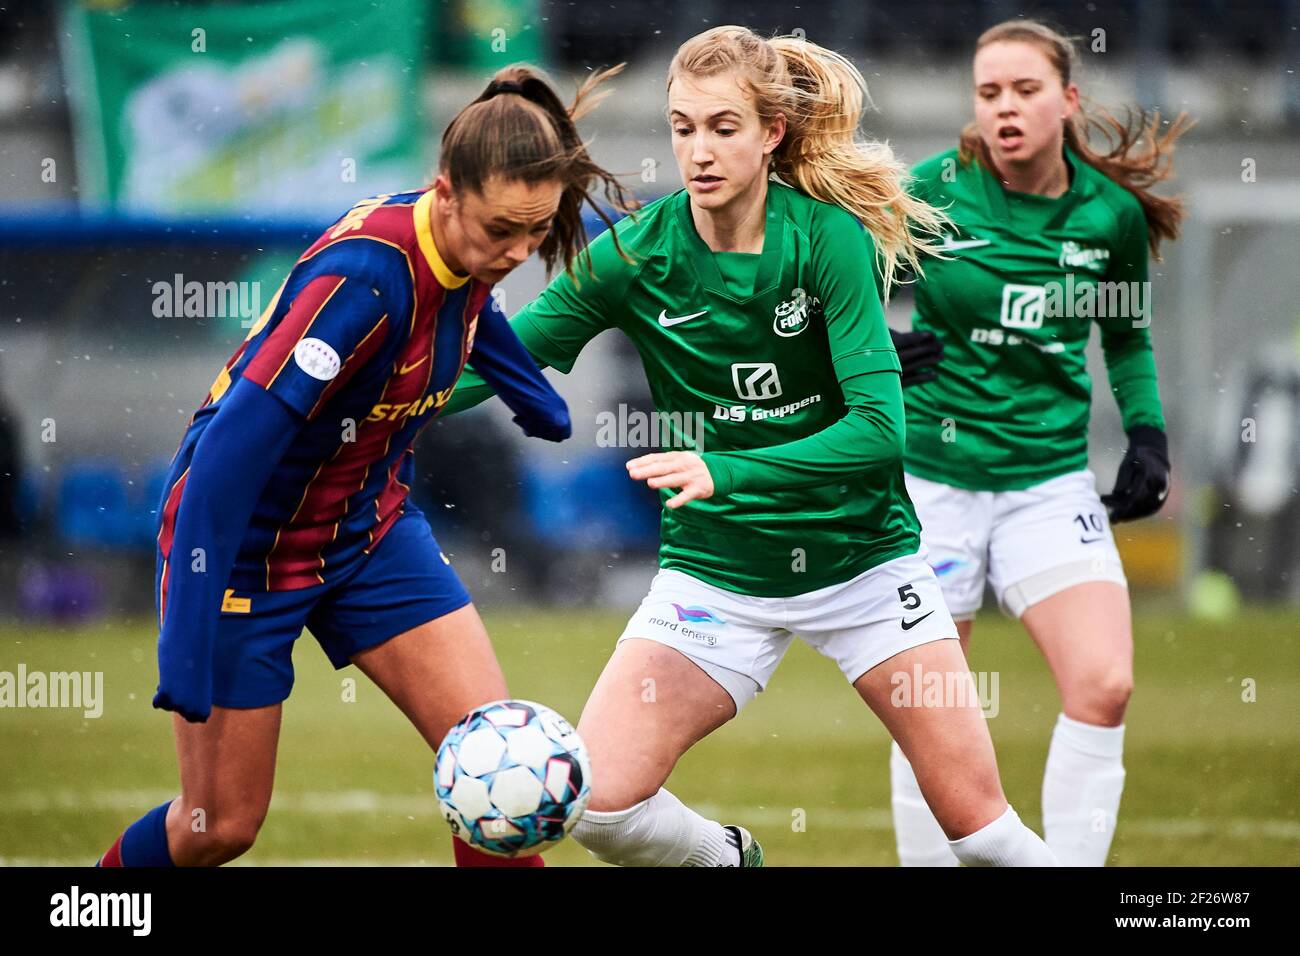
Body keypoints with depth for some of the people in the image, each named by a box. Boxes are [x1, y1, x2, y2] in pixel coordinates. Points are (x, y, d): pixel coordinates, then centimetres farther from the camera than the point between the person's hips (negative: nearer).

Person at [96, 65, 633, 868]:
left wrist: (543, 408, 33)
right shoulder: (365, 275, -33)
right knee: (220, 825, 3)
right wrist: (189, 645, -37)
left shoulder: (467, 252, -10)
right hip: (248, 544, -7)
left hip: (370, 527, 7)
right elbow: (233, 446, -36)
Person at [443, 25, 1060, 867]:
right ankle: (729, 860, 17)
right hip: (716, 569, 2)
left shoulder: (829, 237, -17)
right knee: (597, 803, -14)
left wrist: (728, 471, -36)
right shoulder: (636, 254, -9)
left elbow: (879, 430, -24)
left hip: (860, 558, -2)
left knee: (976, 821, -4)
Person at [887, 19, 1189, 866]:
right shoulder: (934, 191, -8)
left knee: (1104, 684, -16)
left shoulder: (1113, 214, -1)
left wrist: (1148, 438, 4)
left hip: (1050, 479, 1)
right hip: (930, 472, -1)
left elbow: (1128, 336, 15)